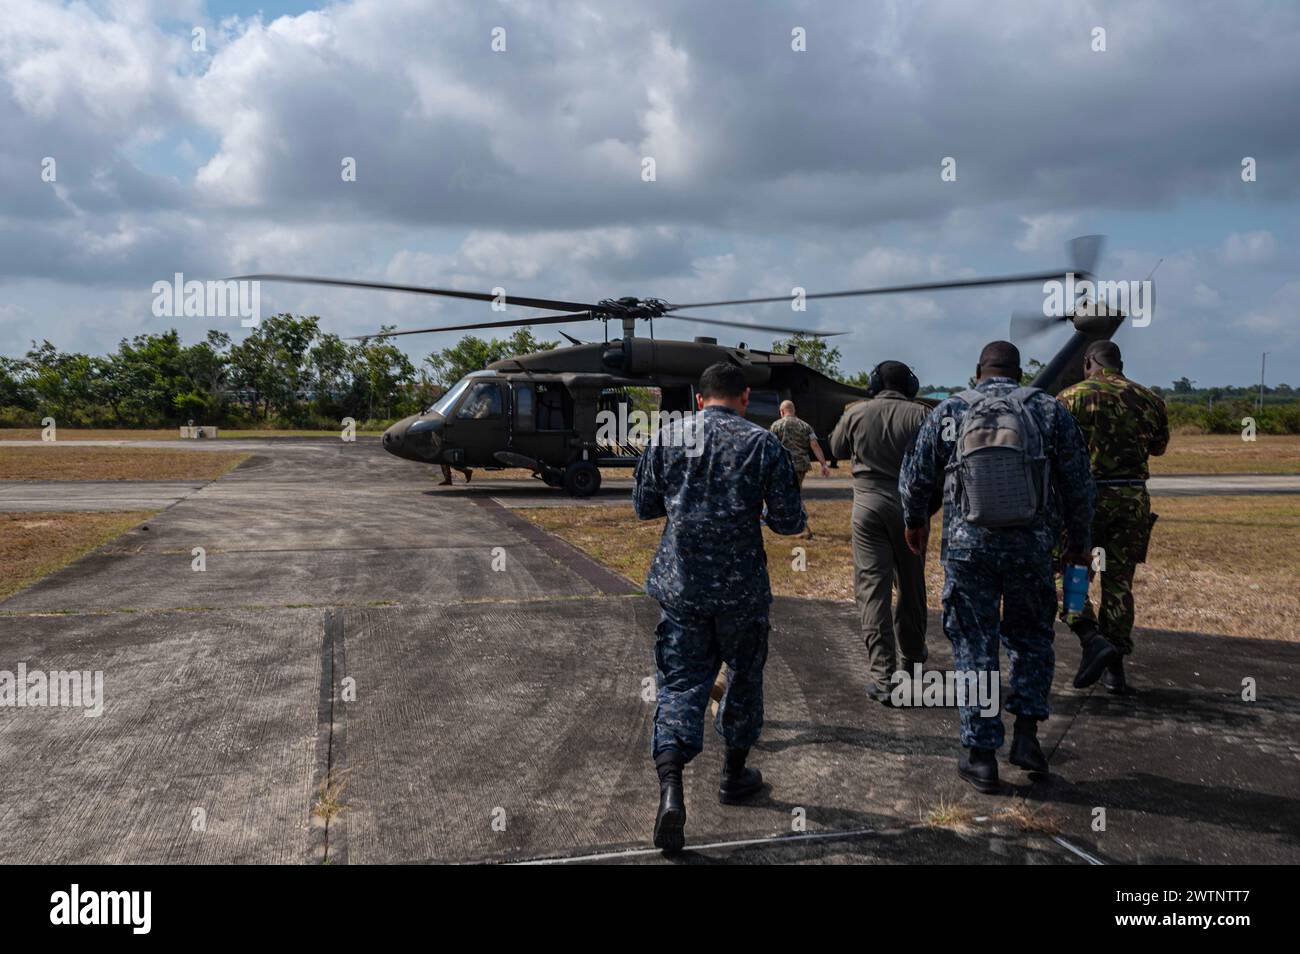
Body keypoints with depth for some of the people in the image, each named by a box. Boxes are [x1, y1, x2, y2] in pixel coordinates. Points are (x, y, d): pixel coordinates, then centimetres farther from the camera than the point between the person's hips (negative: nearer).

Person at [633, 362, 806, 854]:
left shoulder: (666, 437, 2)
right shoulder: (763, 444, -5)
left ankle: (670, 790, -14)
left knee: (680, 683, 4)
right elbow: (790, 521, -5)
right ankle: (734, 776, 34)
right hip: (741, 589, -1)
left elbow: (643, 506, 10)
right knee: (744, 674, 19)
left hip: (680, 585, 1)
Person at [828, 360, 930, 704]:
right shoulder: (920, 415, -6)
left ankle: (883, 676, -6)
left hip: (868, 505, -1)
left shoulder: (856, 413, -2)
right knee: (911, 584, 18)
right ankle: (912, 655, 37)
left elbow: (837, 450, 14)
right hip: (909, 505, 1)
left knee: (872, 588, -1)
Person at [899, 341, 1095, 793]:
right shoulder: (1050, 411, 1)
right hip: (1031, 548, 1)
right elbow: (1078, 485, 3)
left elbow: (914, 476, 8)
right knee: (1031, 636, 21)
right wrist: (1079, 542, 17)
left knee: (974, 647, 7)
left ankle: (981, 756, 11)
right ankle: (1026, 734, 15)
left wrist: (915, 521, 27)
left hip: (967, 548, 0)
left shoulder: (949, 412, 2)